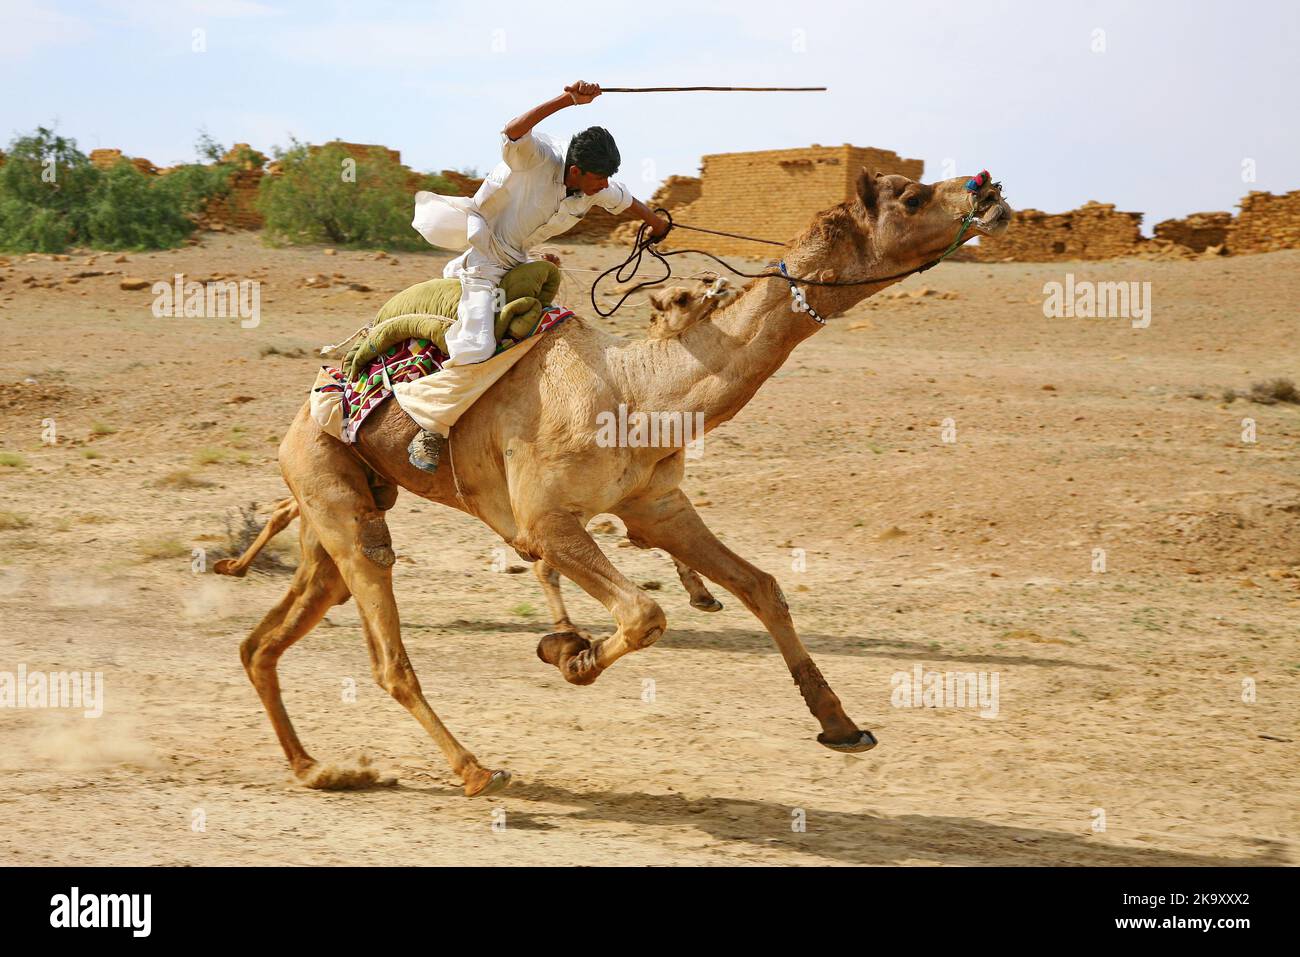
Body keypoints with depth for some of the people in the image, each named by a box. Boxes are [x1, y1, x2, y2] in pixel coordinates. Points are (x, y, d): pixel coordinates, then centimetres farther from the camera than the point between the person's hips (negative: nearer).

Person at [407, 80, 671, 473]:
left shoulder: (600, 190, -5)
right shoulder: (538, 158, -25)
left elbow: (628, 201, 19)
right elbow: (512, 132, -47)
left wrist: (658, 223, 38)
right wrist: (566, 100, -57)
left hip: (515, 261, 8)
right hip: (482, 252, -8)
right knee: (475, 346, -23)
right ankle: (430, 430, -14)